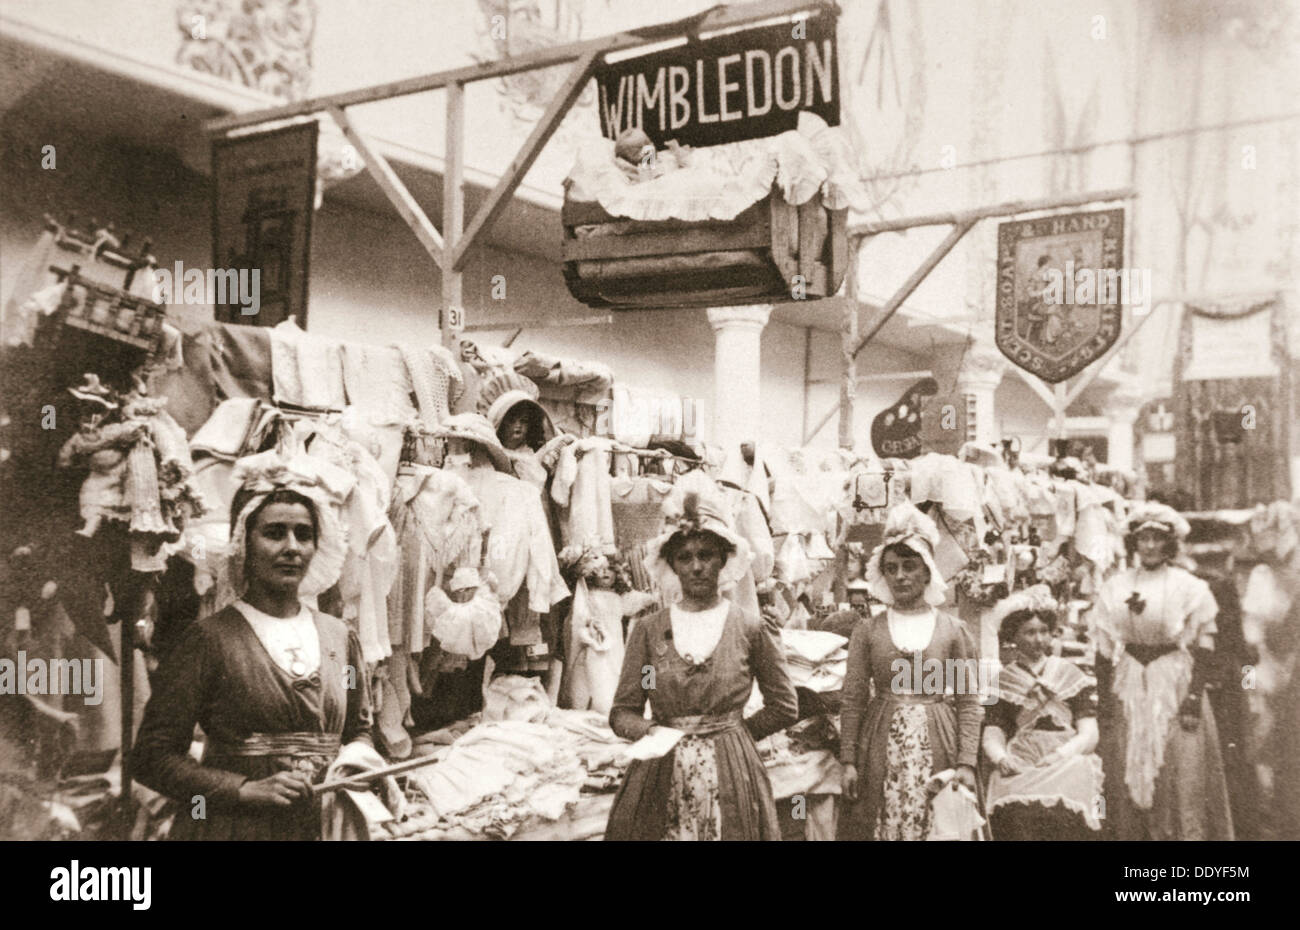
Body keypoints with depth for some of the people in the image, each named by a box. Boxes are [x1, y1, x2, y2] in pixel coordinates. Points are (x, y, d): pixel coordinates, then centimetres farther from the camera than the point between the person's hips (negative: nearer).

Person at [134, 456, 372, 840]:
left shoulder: (339, 637, 4)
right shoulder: (209, 639, -9)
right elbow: (154, 757, -9)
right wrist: (248, 790, -17)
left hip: (324, 826, 4)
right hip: (230, 826, -4)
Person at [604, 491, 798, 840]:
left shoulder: (751, 629, 1)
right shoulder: (648, 629, 3)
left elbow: (784, 707, 9)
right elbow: (623, 711, 5)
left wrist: (729, 733, 4)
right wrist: (650, 732, -14)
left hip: (731, 779, -1)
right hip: (659, 781, 1)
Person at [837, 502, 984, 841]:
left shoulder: (954, 630, 3)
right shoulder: (867, 631, 4)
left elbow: (969, 702, 3)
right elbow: (853, 701, 4)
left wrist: (967, 763, -6)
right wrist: (848, 761, -3)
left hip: (938, 747, 0)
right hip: (880, 746, 0)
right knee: (878, 826, 2)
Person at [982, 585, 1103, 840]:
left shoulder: (1070, 674, 17)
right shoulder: (1001, 683, 16)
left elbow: (1089, 735, 9)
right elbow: (992, 738, 9)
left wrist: (1060, 755, -10)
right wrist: (1002, 758, -13)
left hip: (1068, 761, 0)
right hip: (1019, 767, 0)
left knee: (1060, 806, -30)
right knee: (1016, 809, -30)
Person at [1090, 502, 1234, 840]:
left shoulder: (1189, 587, -2)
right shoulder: (1115, 587, 5)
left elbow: (1205, 649, -4)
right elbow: (1104, 651, 6)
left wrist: (1194, 697, -13)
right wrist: (1103, 702, 1)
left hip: (1176, 685, -2)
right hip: (1128, 687, 3)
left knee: (1181, 778, -3)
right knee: (1127, 777, 5)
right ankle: (1129, 834, 16)